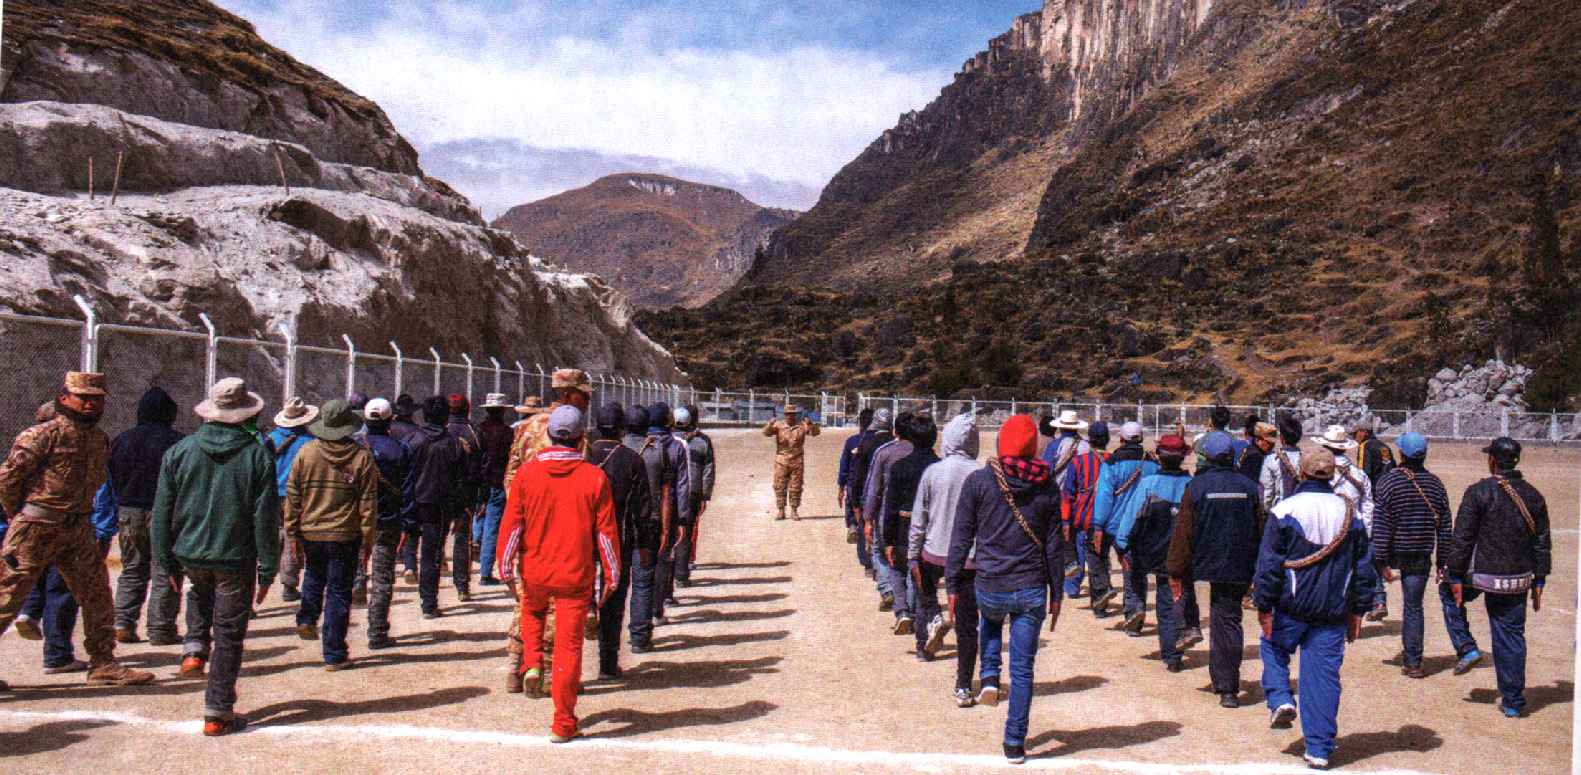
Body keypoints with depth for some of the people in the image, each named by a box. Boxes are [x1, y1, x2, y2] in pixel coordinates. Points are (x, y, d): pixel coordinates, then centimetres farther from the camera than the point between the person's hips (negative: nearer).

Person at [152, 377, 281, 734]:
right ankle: (218, 714, 9)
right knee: (229, 635, 5)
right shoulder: (257, 455, -8)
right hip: (236, 558, -3)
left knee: (201, 593, 36)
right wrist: (267, 570, -1)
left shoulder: (179, 451, -1)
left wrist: (167, 562, 12)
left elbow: (162, 513, 3)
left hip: (190, 554, 3)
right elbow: (266, 518, -7)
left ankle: (194, 650, 17)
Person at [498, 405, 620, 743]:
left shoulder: (527, 472, -5)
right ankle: (564, 725, 11)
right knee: (569, 645, 5)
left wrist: (507, 570, 7)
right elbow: (606, 532, -4)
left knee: (532, 612, 33)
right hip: (576, 575, -1)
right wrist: (611, 576, 5)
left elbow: (511, 525, -3)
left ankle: (532, 663, 11)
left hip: (535, 572, 2)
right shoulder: (594, 477, -7)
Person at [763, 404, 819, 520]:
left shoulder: (802, 426, 5)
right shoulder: (778, 425, 5)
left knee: (795, 487, 4)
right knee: (780, 487, 0)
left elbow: (816, 432, -3)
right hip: (781, 460, 0)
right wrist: (770, 425, -27)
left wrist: (811, 424, -23)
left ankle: (794, 511, 13)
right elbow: (766, 433, -6)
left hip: (797, 461, 0)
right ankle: (781, 511, 8)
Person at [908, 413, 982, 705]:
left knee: (924, 581, 35)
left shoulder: (933, 472, -5)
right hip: (970, 559, 0)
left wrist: (914, 556, 8)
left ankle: (933, 619, 10)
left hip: (935, 553, 1)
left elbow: (918, 519, -1)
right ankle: (964, 688, 9)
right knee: (967, 626, 7)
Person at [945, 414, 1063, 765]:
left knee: (990, 618, 35)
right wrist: (1056, 593, 12)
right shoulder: (1047, 485, 0)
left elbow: (962, 537, -3)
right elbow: (1054, 544, 5)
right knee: (1022, 670, 9)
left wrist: (953, 583, 5)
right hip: (1032, 590, 0)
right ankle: (1015, 744, 12)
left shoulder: (978, 481, -5)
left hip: (989, 588, 0)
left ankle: (990, 677, 17)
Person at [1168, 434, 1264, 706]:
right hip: (1239, 569, 2)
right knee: (1229, 623, 5)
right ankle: (1228, 688, 6)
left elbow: (1183, 532, -5)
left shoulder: (1196, 487, -6)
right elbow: (1260, 533, 9)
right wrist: (1257, 574, 18)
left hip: (1202, 567, -2)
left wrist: (1176, 572, 0)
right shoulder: (1250, 487, 3)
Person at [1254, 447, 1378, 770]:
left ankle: (1280, 700, 5)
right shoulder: (1351, 514, 5)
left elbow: (1269, 563, -9)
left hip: (1292, 607, -3)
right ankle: (1320, 749, 9)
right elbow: (1364, 568, 10)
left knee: (1273, 648, 24)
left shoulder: (1285, 510, -8)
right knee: (1324, 673, 6)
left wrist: (1264, 607, -3)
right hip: (1333, 611, 3)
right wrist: (1357, 610, 17)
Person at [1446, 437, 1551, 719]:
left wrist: (1455, 576, -5)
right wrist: (1539, 581, 18)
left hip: (1482, 576, -4)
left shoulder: (1479, 492, -10)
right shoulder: (1533, 495, 6)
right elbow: (1543, 542, 11)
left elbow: (1462, 539, -11)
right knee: (1512, 637, 10)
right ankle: (1513, 702, 14)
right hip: (1518, 581, 5)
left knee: (1449, 589, 24)